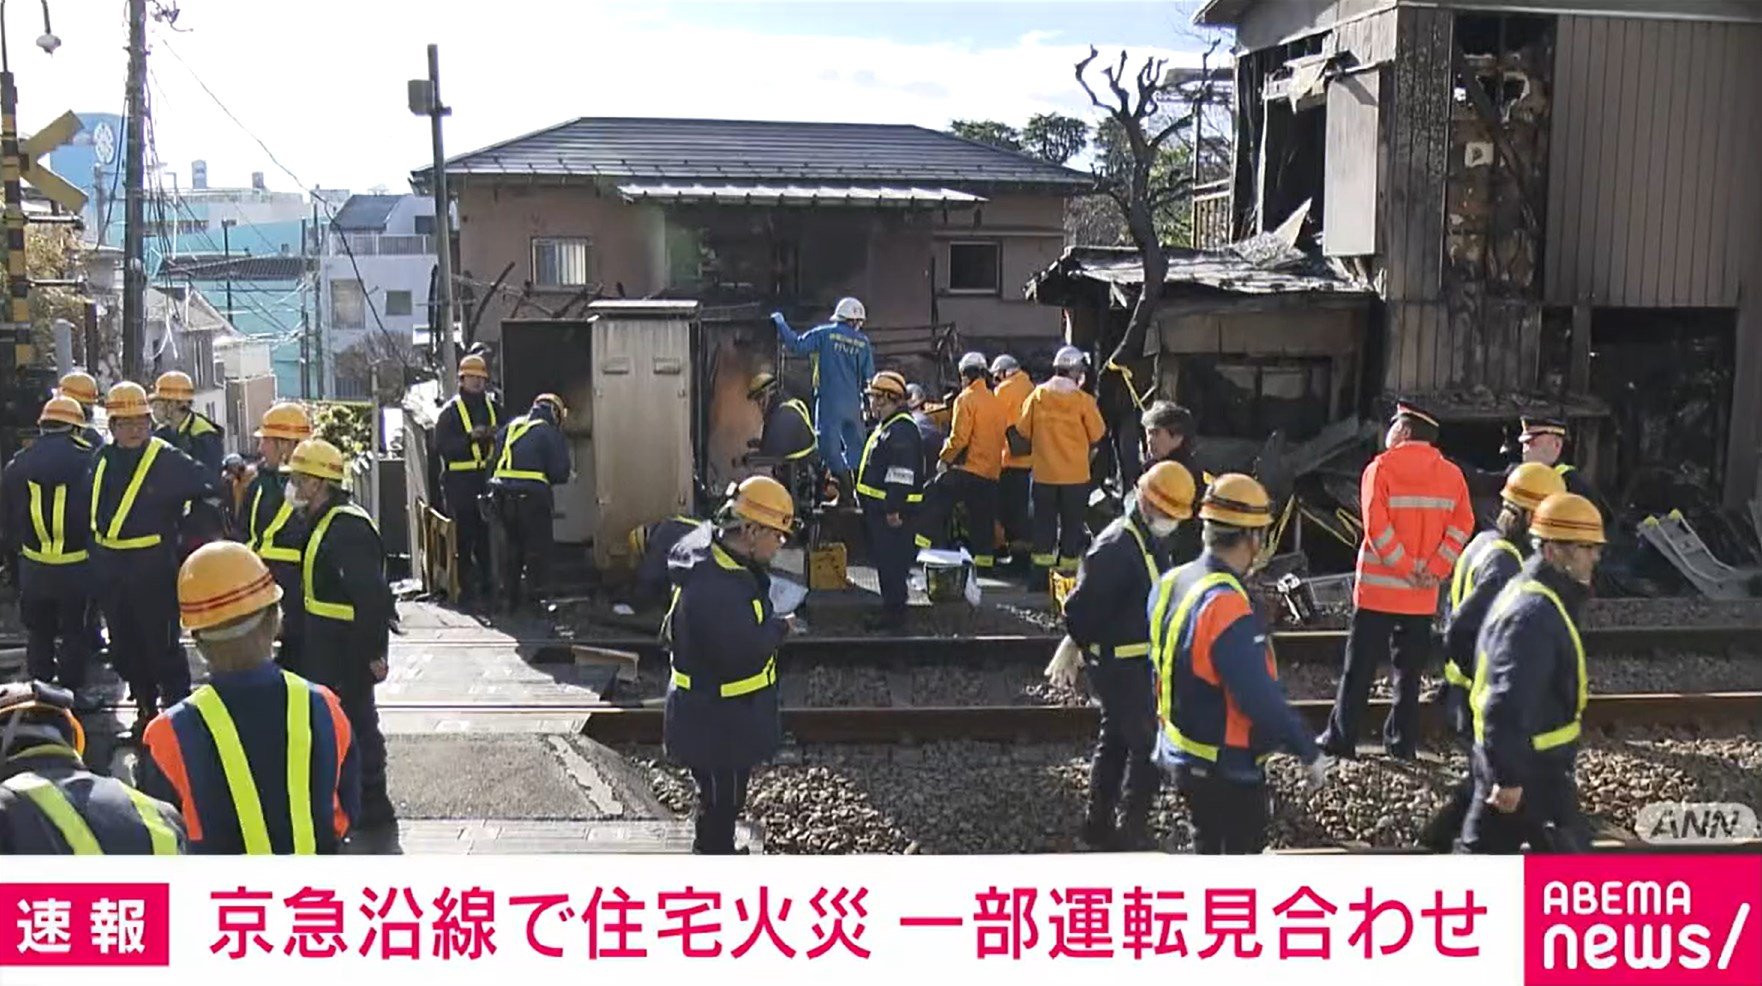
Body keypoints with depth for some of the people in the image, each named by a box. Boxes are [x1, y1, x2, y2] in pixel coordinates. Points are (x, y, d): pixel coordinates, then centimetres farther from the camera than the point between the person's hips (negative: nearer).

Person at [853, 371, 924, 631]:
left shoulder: (902, 430, -17)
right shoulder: (885, 427, 18)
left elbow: (901, 474, -24)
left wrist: (894, 509, -26)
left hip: (891, 511, -11)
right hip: (878, 508, 11)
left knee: (892, 562, -6)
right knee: (884, 560, 16)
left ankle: (894, 612, -1)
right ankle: (891, 607, 25)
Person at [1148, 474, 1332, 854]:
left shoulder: (1170, 584, -2)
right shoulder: (1227, 607, -29)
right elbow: (1261, 698, -27)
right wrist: (1309, 753, -17)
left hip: (1180, 750, 8)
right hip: (1227, 766, -8)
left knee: (1209, 848, 24)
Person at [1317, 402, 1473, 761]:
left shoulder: (1381, 468, -7)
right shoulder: (1452, 475, 5)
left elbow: (1377, 525, -16)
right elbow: (1462, 524, -4)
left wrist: (1403, 567, -11)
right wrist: (1435, 569, -7)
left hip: (1377, 588, -3)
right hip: (1422, 596, 3)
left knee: (1359, 667, 4)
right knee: (1409, 670, 12)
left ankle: (1340, 738, 6)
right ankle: (1402, 742, 14)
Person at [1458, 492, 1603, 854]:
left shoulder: (1526, 593, 11)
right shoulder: (1534, 614, -24)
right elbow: (1507, 704, -30)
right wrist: (1509, 777, -27)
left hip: (1509, 760, 10)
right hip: (1532, 769, -10)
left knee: (1484, 850, 15)